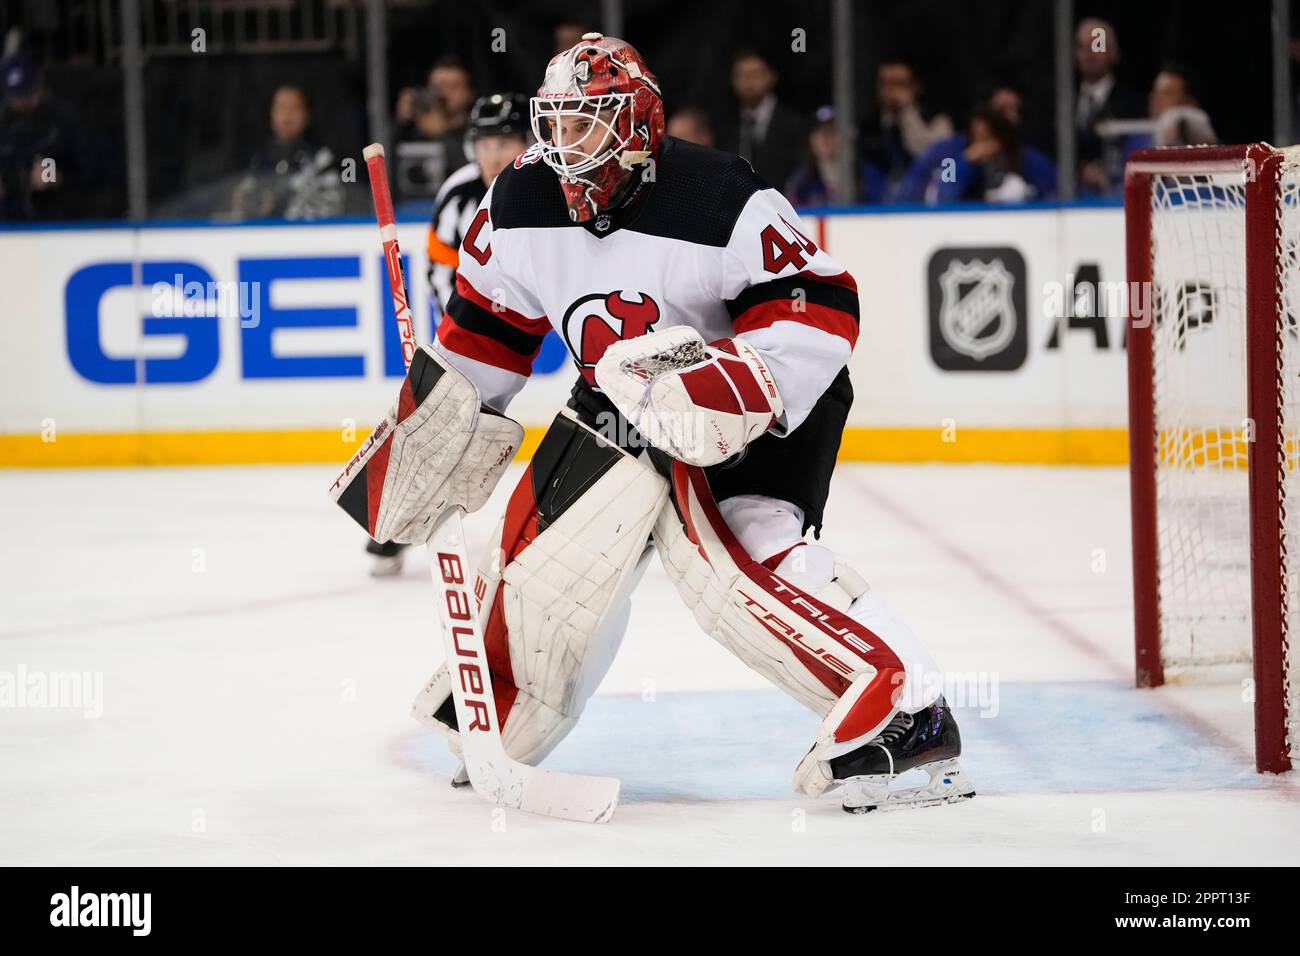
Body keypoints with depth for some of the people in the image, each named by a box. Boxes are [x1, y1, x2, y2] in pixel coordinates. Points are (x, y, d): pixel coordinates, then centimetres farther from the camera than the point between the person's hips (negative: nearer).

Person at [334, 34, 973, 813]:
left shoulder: (721, 200, -28)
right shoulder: (522, 204, -9)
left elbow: (823, 309, -26)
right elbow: (485, 330, 6)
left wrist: (730, 381, -38)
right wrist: (419, 444, 7)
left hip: (756, 405, -7)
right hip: (622, 401, 7)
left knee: (733, 557, -26)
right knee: (544, 548, 3)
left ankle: (905, 715, -27)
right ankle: (493, 717, 28)